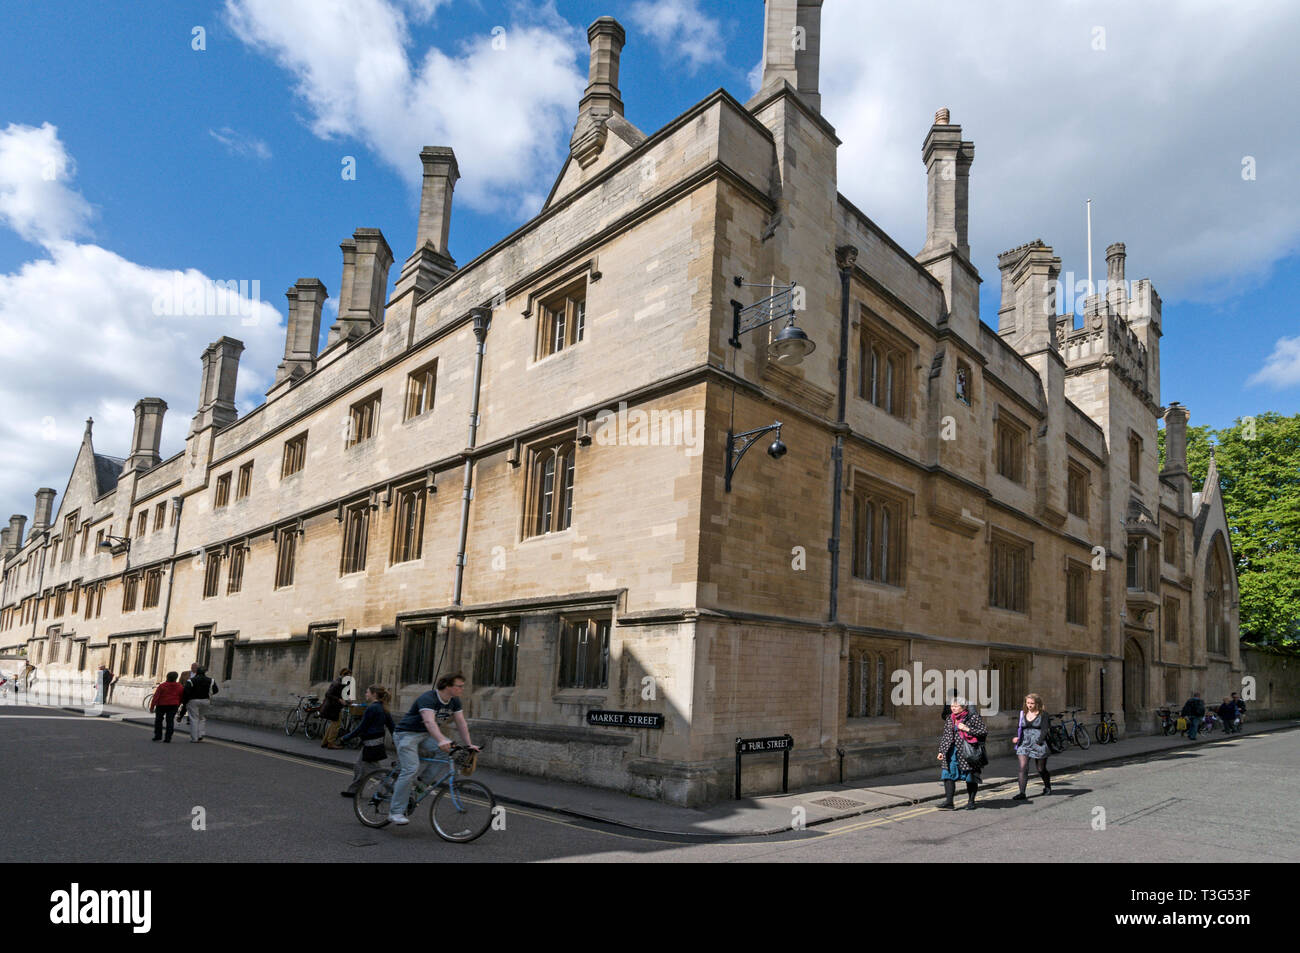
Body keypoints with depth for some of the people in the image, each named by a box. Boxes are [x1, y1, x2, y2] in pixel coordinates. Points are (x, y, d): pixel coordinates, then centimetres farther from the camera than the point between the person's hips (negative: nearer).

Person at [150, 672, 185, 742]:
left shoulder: (162, 686, -9)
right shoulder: (180, 687, 2)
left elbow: (156, 696, -10)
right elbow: (181, 698, 8)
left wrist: (152, 706, -7)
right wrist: (177, 706, 19)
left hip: (161, 705, -2)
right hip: (173, 706, 2)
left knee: (158, 720, 15)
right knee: (170, 721, 3)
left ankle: (158, 736, 14)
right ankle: (168, 738, -1)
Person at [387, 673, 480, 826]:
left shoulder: (454, 702, -2)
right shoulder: (428, 698, -26)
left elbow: (461, 723, -2)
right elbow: (429, 721, -41)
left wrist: (469, 744, -13)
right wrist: (441, 740, -55)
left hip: (426, 735, 7)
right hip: (407, 734, -7)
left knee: (450, 747, -18)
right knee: (411, 769, -21)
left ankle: (422, 782, -7)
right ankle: (395, 812, -12)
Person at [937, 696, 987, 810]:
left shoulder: (972, 717, -5)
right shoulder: (950, 719, 11)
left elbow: (984, 730, -8)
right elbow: (946, 736, 17)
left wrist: (968, 729, -17)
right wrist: (941, 751, 12)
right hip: (953, 751, 5)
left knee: (970, 777, 5)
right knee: (948, 774, -7)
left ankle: (971, 801, 22)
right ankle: (949, 802, -6)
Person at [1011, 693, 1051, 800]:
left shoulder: (1043, 714, -3)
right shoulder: (1023, 714, 10)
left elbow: (1045, 729, -9)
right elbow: (1019, 727, 15)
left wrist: (1039, 742, -20)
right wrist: (1017, 737, -3)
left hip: (1039, 744, -3)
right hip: (1024, 744, 3)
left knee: (1041, 769, 11)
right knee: (1023, 768, -10)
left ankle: (1047, 787, 41)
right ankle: (1022, 793, -11)